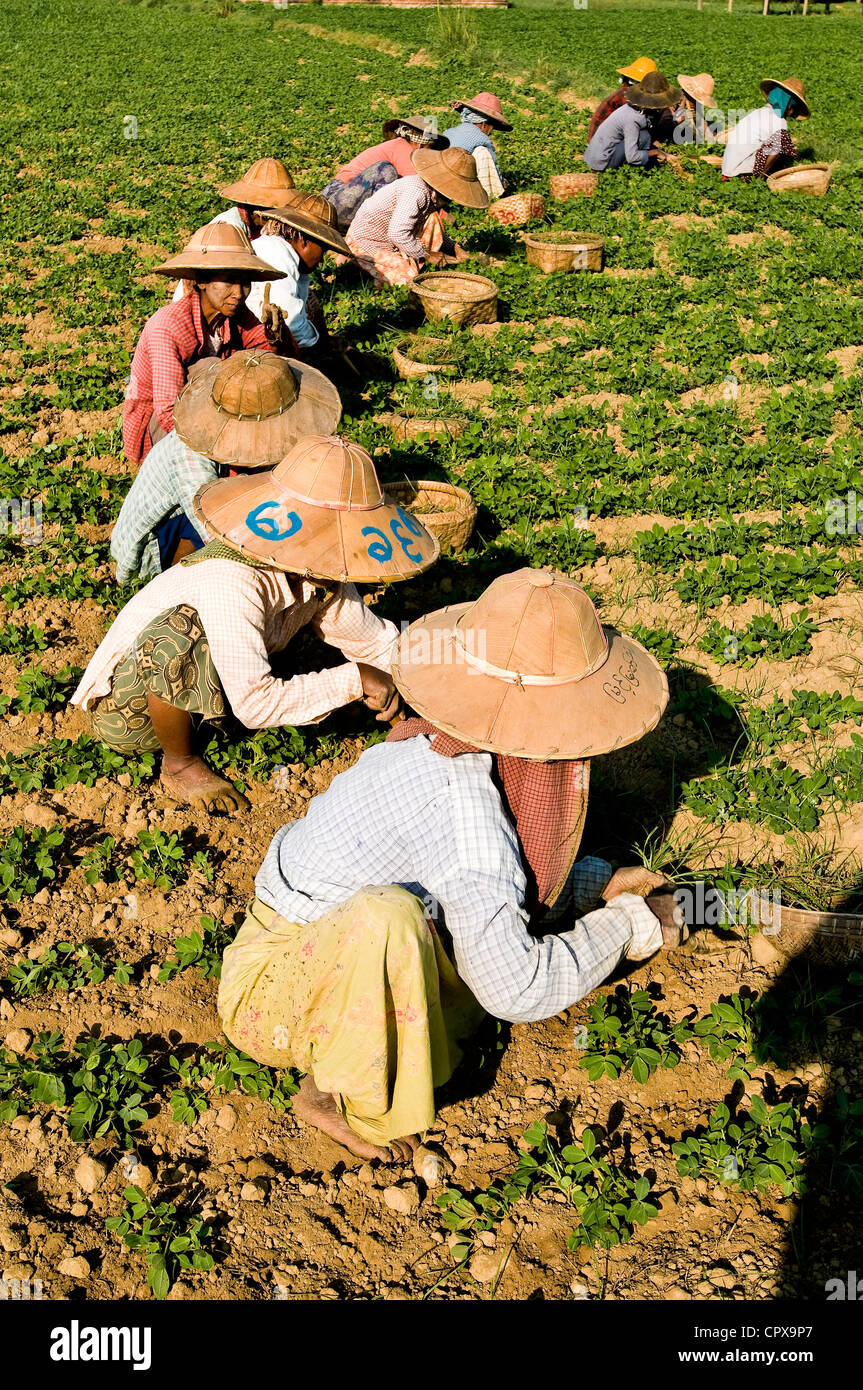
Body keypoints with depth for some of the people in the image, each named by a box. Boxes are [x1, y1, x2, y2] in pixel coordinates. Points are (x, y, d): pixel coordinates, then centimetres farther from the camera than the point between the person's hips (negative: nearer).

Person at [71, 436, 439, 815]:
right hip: (126, 708, -7)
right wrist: (353, 680, -34)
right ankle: (179, 763, -12)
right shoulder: (232, 581, -37)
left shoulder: (320, 574, -13)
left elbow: (378, 644, 1)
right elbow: (255, 705, -41)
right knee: (179, 631, -38)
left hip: (183, 686, 7)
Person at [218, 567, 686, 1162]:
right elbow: (515, 991, -25)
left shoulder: (440, 743, -3)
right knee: (387, 914, -39)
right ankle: (340, 1098, -13)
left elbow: (499, 879, 16)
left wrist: (602, 883, 10)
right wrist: (622, 928, -11)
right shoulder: (467, 809, -31)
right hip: (268, 992, -9)